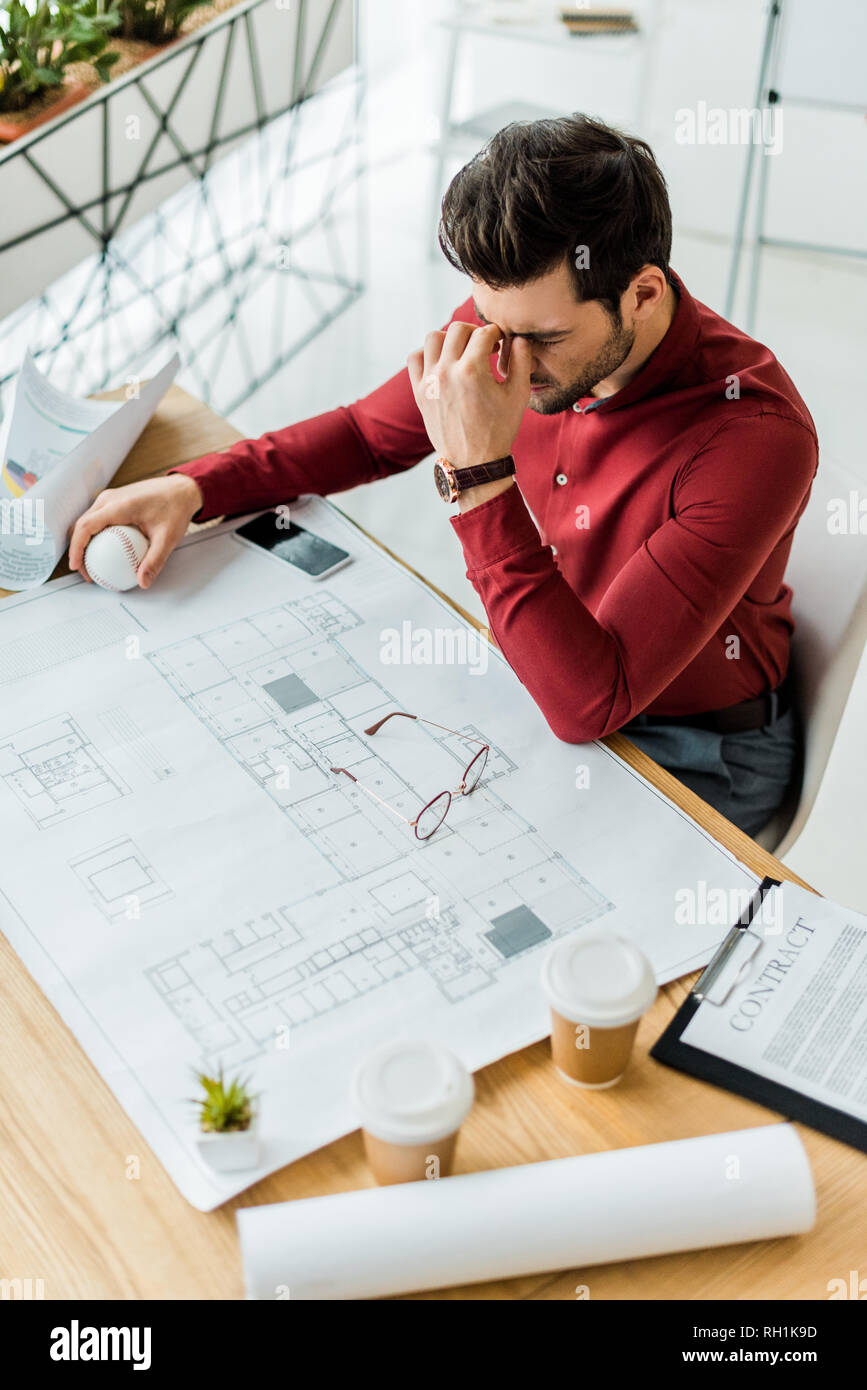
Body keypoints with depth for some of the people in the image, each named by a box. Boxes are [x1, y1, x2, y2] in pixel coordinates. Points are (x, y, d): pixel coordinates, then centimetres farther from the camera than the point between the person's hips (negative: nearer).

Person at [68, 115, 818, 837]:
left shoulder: (756, 437, -32)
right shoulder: (517, 317, -14)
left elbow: (587, 704, -37)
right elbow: (369, 433, 7)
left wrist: (478, 474, -41)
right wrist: (194, 486, -6)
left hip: (695, 757, -5)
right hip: (539, 669, 6)